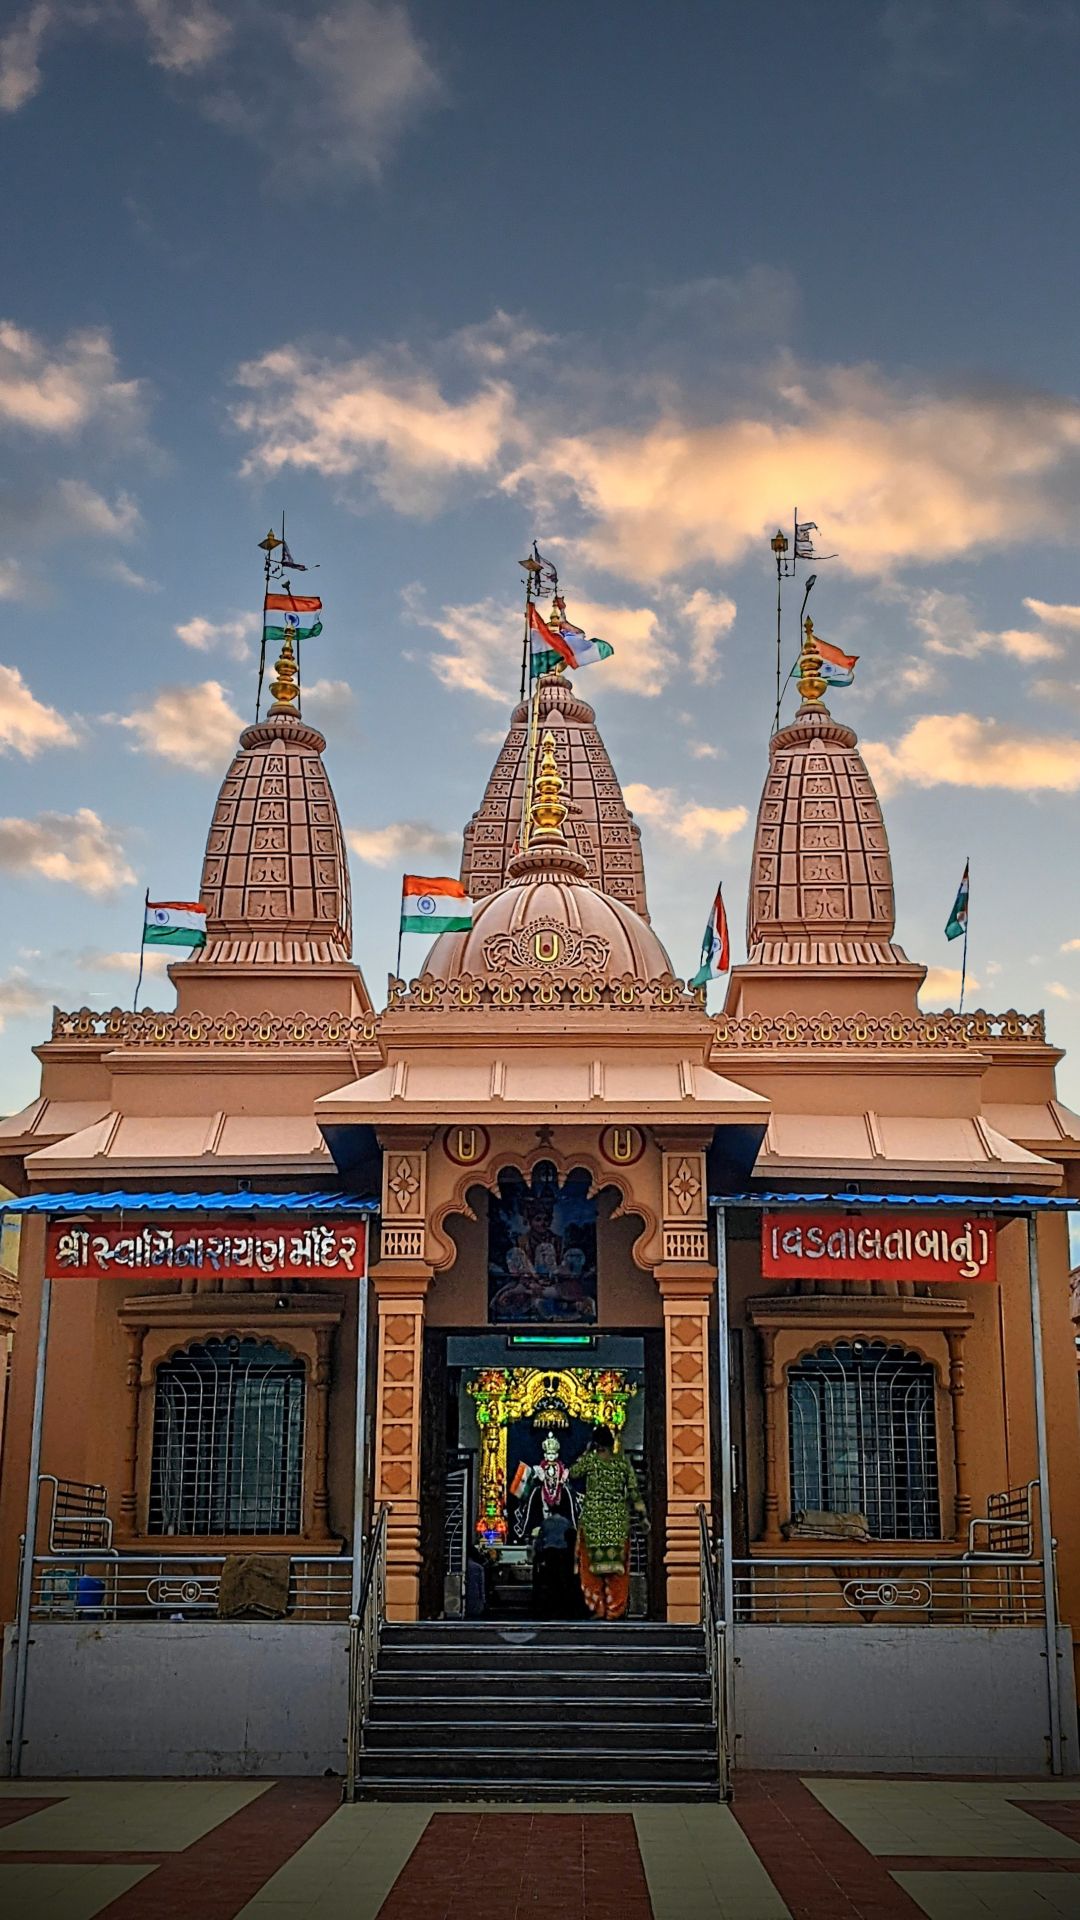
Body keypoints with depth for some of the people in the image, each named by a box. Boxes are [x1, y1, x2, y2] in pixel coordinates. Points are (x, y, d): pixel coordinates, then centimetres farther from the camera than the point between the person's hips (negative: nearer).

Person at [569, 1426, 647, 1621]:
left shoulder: (590, 1460, -4)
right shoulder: (623, 1461, 1)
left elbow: (573, 1473, 13)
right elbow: (634, 1489, 2)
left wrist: (587, 1452, 17)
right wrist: (642, 1515, 10)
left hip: (593, 1516, -2)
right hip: (618, 1517, 2)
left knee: (594, 1562, 6)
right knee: (617, 1563, 7)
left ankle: (598, 1607, 3)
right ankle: (615, 1609, 7)